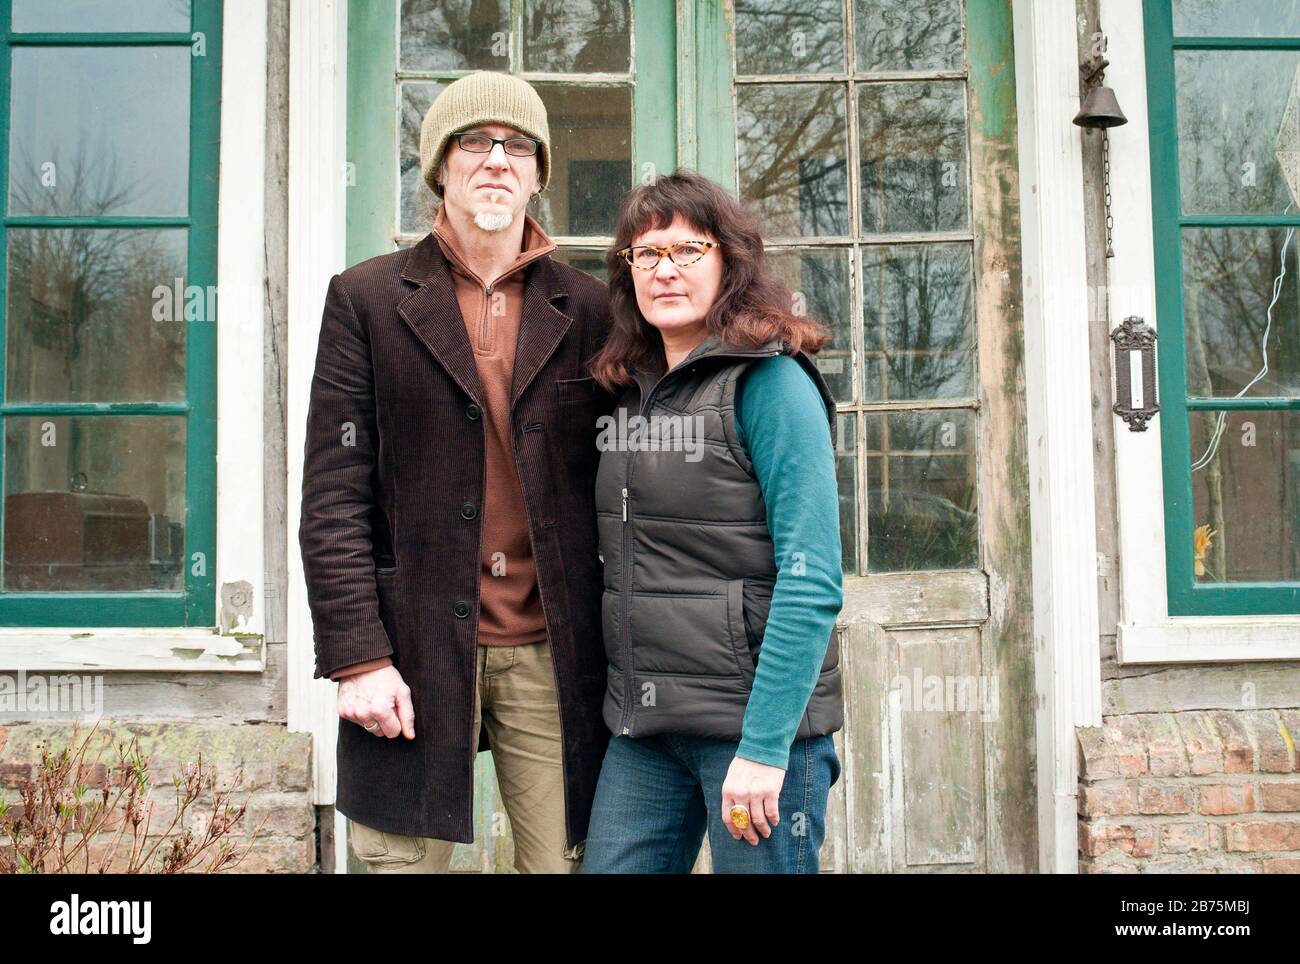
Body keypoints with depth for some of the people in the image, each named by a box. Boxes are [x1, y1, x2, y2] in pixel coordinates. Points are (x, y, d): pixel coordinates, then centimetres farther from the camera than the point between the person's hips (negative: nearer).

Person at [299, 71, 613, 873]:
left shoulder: (589, 311, 9)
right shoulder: (368, 299, 5)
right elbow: (334, 495, -1)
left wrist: (622, 652, 4)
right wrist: (358, 657, -8)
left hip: (554, 656, 2)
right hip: (415, 651, -1)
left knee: (565, 859, 5)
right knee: (403, 856, 5)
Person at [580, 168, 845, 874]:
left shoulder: (769, 384, -9)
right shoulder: (630, 393, 11)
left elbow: (812, 581, -16)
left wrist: (764, 747, -20)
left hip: (755, 720, -6)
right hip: (642, 729, 6)